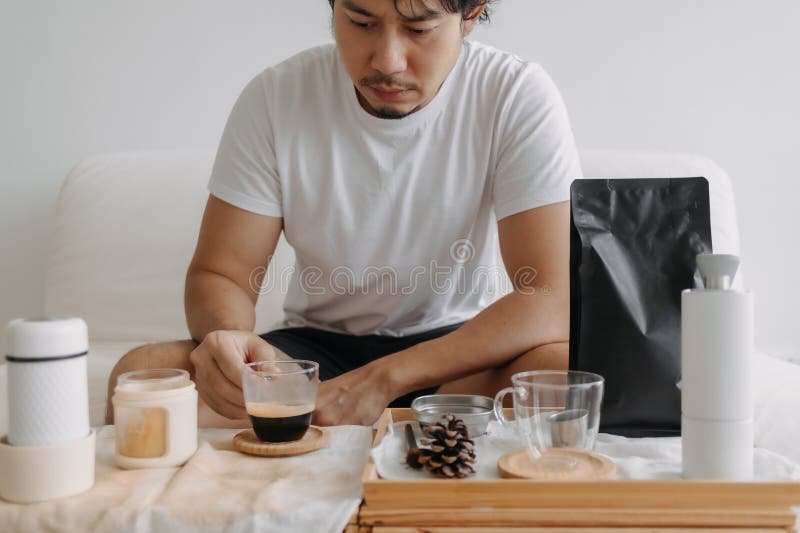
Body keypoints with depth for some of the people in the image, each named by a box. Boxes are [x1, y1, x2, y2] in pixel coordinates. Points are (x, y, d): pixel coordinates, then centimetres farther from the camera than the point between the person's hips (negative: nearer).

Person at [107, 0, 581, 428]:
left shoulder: (518, 96, -15)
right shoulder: (275, 97, -9)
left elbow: (550, 302, -22)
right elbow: (220, 272, -6)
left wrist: (383, 379, -32)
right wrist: (227, 337, -32)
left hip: (461, 347, -1)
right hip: (318, 346, 2)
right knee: (138, 376, -24)